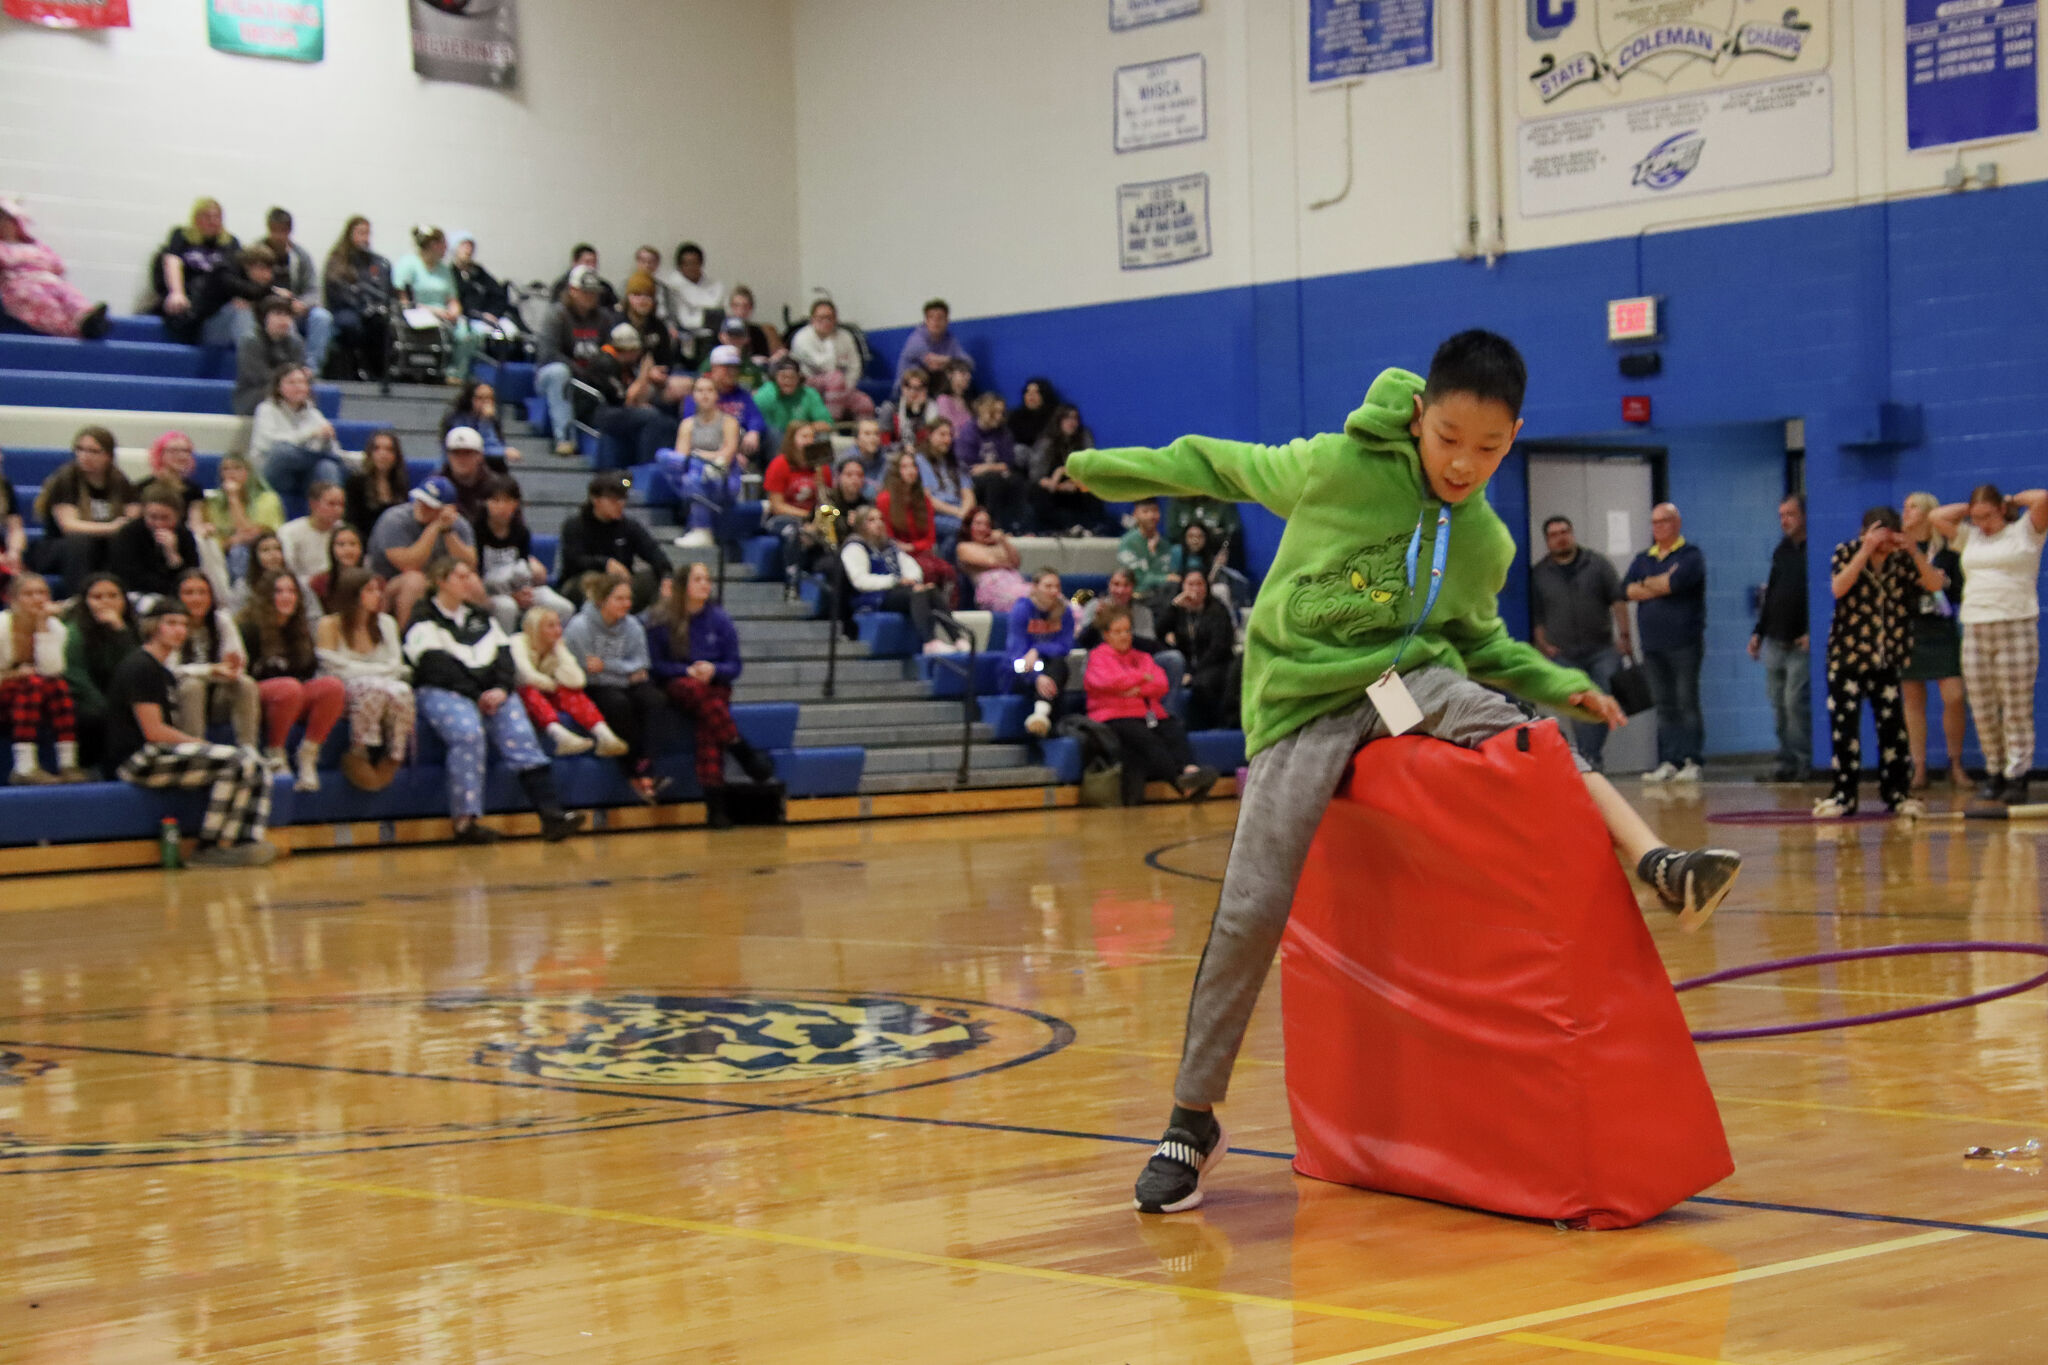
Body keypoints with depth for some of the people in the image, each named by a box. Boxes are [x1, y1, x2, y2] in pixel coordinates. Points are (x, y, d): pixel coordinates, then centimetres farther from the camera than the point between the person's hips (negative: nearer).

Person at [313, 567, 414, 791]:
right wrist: (378, 671, -6)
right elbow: (335, 670, -9)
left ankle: (393, 760, -26)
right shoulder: (330, 625, -2)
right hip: (340, 694, -4)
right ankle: (359, 753, -28)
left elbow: (395, 666, 5)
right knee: (372, 687, -39)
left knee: (401, 691, -33)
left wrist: (358, 669, -11)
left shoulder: (386, 624, 13)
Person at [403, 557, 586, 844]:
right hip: (441, 692, -5)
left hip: (490, 693, 5)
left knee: (520, 734, -22)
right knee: (468, 732, -35)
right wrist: (476, 696, -16)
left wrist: (501, 688, -7)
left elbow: (504, 654, 15)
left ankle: (550, 812, -35)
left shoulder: (481, 616, 25)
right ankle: (465, 820, -37)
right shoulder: (424, 621, 6)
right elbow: (437, 665, -7)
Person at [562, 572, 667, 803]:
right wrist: (626, 674, -6)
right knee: (618, 703, -35)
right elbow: (584, 673, -5)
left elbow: (638, 667, 4)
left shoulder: (633, 626, 6)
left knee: (653, 698, -27)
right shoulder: (579, 627, -6)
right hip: (592, 689, -4)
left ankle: (643, 766, -34)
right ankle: (636, 774, -31)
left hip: (626, 685, 4)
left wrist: (606, 665, -12)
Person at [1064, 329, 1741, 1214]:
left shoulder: (1485, 543, 5)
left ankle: (1657, 864, -41)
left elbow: (1477, 642, 21)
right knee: (1252, 908, -11)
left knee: (1524, 733, -28)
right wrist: (1107, 469, 13)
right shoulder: (1337, 467, -9)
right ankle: (1191, 1121, 1)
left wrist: (1564, 686, 7)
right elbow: (1225, 466, 7)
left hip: (1409, 679, 3)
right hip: (1304, 702, -3)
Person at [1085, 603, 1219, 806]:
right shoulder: (1098, 657, 15)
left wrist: (1138, 689, -7)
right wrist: (1143, 677, 5)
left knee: (1175, 732, -28)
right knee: (1147, 739, -35)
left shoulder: (1142, 657, 29)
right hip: (1115, 717, -5)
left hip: (1149, 714, 5)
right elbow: (1108, 682, -8)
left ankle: (1191, 770, -56)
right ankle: (1182, 782, -55)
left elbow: (1161, 685, 12)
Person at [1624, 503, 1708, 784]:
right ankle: (1667, 763, 7)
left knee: (1687, 704, -6)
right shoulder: (1643, 559, 17)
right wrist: (1662, 586, -8)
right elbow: (1627, 590, 2)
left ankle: (1692, 761, -5)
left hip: (1684, 643, -5)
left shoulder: (1690, 555, 0)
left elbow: (1677, 581, -18)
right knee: (1664, 707, 6)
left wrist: (1646, 584, -2)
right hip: (1653, 645, 5)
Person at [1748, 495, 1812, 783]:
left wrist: (1813, 633, -19)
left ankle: (1801, 763, -6)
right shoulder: (1781, 551, 16)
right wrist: (1759, 632, 18)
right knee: (1779, 705, 7)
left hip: (1801, 644, -7)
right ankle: (1787, 762, 12)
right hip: (1775, 642, 7)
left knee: (1795, 702, -12)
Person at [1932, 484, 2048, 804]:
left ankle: (2016, 777, -8)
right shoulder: (1970, 537, 18)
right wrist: (1969, 509, 18)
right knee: (1983, 711, 3)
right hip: (1975, 630, 5)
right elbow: (1936, 517, 18)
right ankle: (1994, 772, 10)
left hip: (2016, 629, -5)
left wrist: (2013, 500, 7)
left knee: (2017, 710, -7)